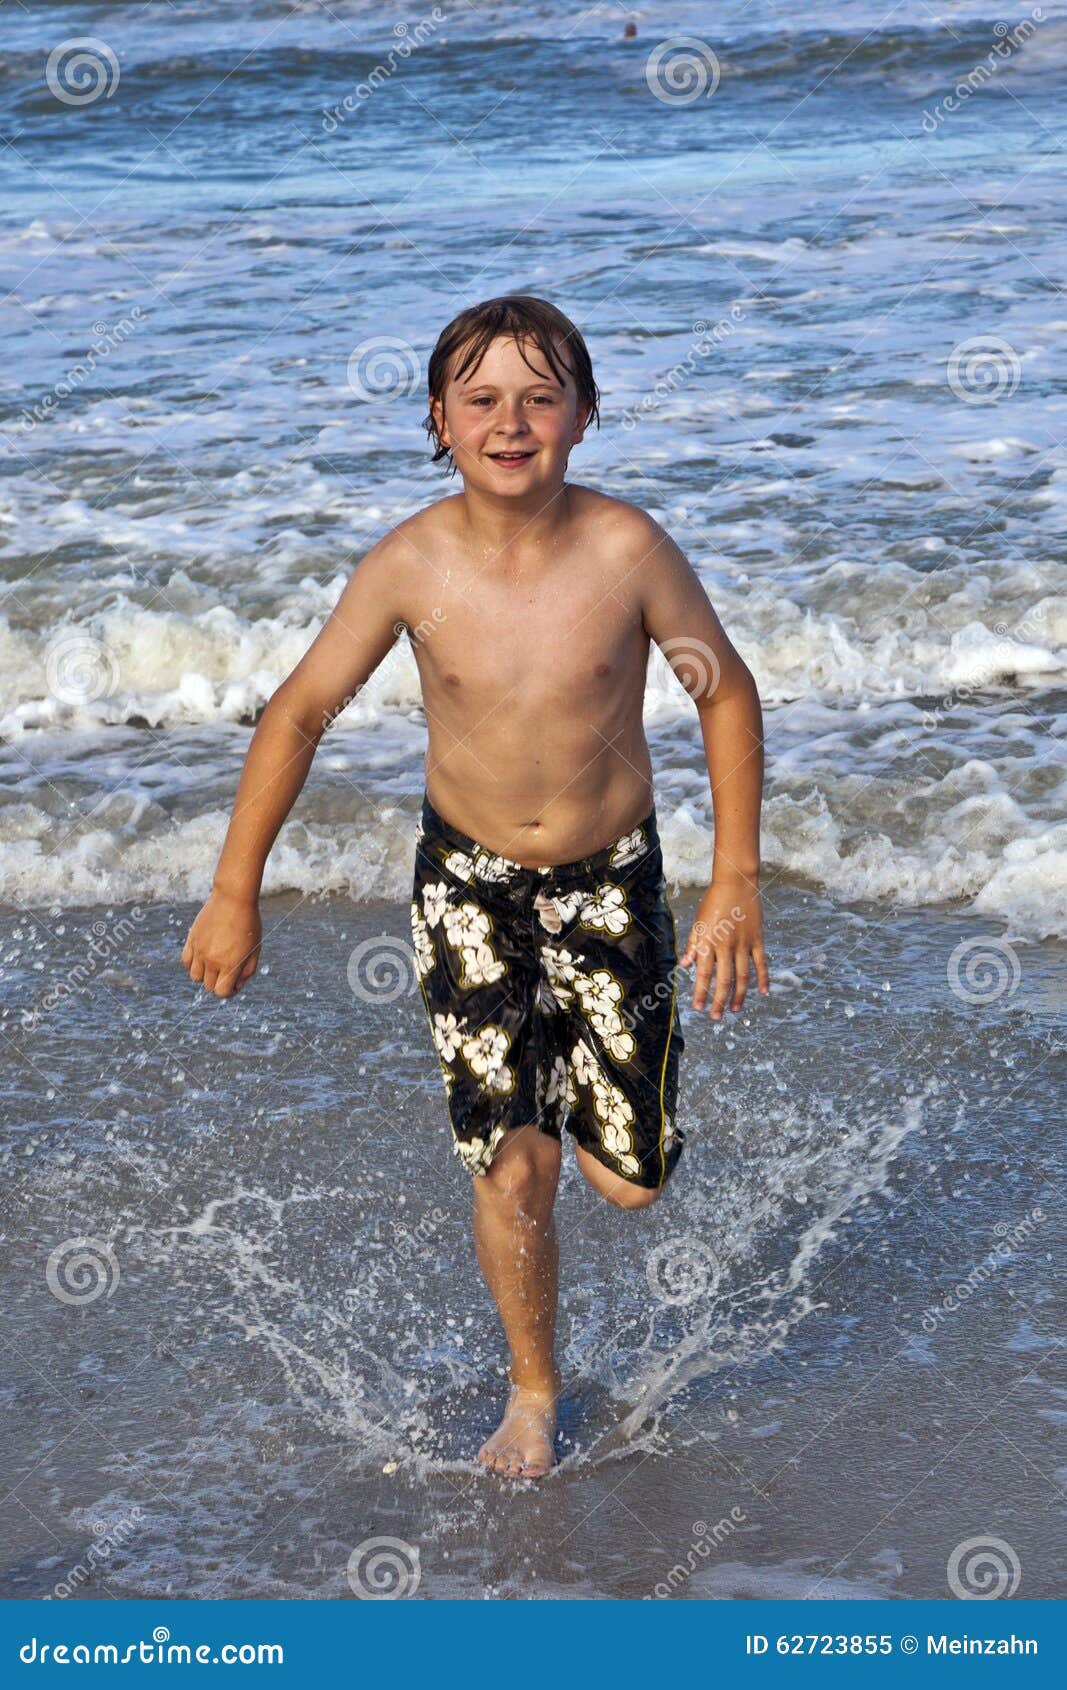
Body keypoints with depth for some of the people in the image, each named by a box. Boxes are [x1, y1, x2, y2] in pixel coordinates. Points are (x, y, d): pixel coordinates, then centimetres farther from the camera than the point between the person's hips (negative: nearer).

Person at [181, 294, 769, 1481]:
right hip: (467, 881, 0)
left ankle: (579, 1055, 40)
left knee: (628, 1181, 4)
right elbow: (300, 712, -5)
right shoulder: (411, 564, -16)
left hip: (611, 878, 0)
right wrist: (234, 892, -5)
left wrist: (737, 881, -8)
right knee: (512, 1169, -3)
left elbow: (726, 693, -5)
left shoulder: (626, 548, -19)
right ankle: (532, 1392, 22)